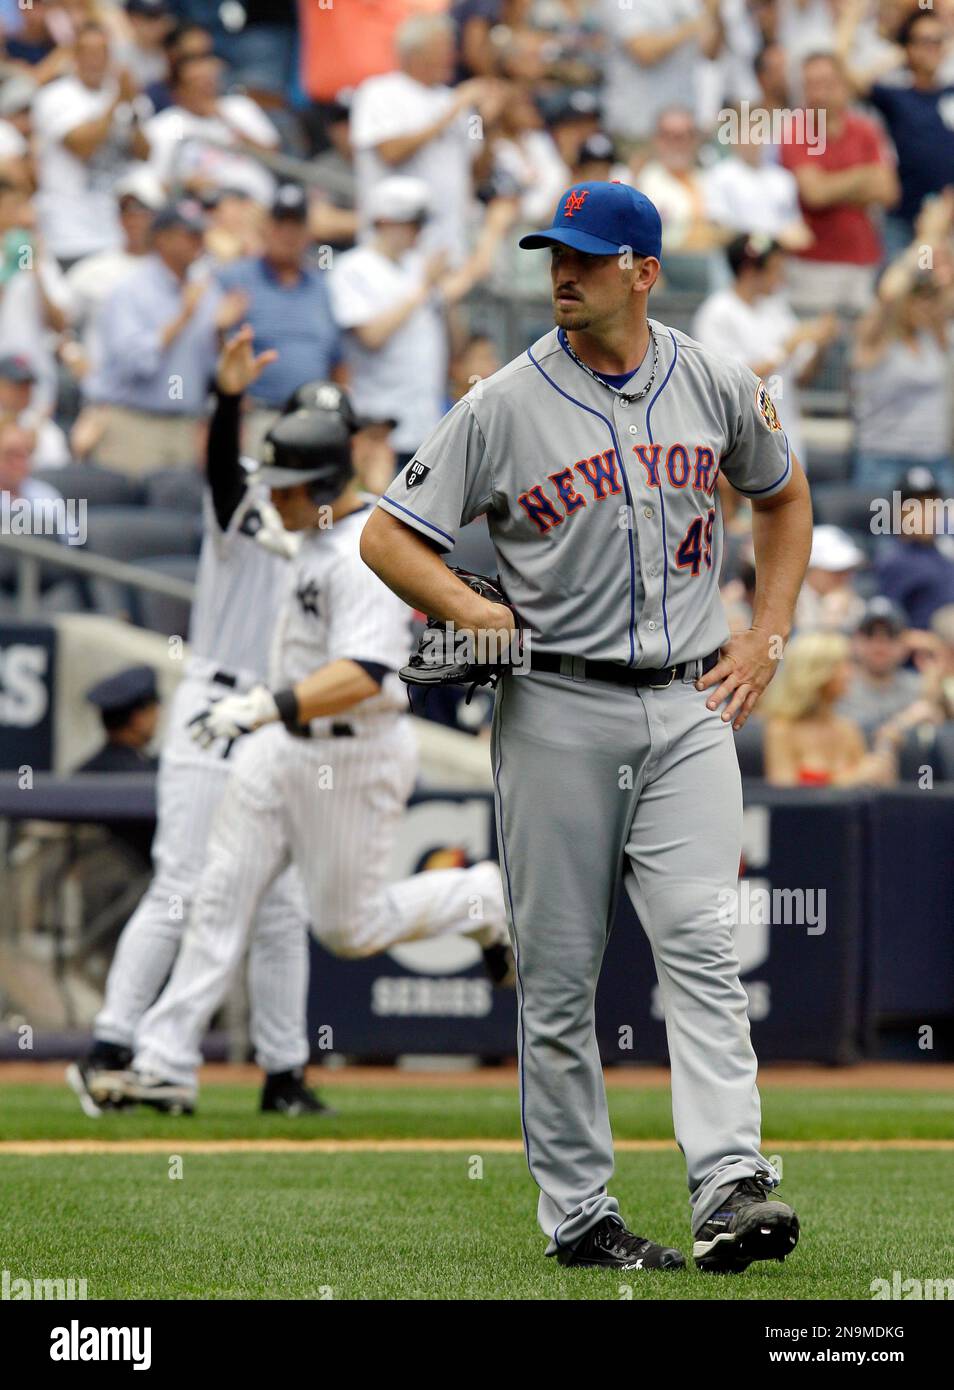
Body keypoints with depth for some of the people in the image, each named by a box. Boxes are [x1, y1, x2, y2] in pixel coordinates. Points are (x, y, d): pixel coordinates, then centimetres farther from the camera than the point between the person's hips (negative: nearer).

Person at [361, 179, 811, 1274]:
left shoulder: (716, 388, 6)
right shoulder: (505, 406, -3)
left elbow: (783, 496, 23)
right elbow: (386, 536, 0)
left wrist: (765, 639, 11)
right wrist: (467, 610, -17)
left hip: (689, 708, 1)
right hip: (557, 710, -1)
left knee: (699, 941, -14)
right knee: (558, 974, 1)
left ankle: (731, 1185, -23)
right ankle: (577, 1214, 7)